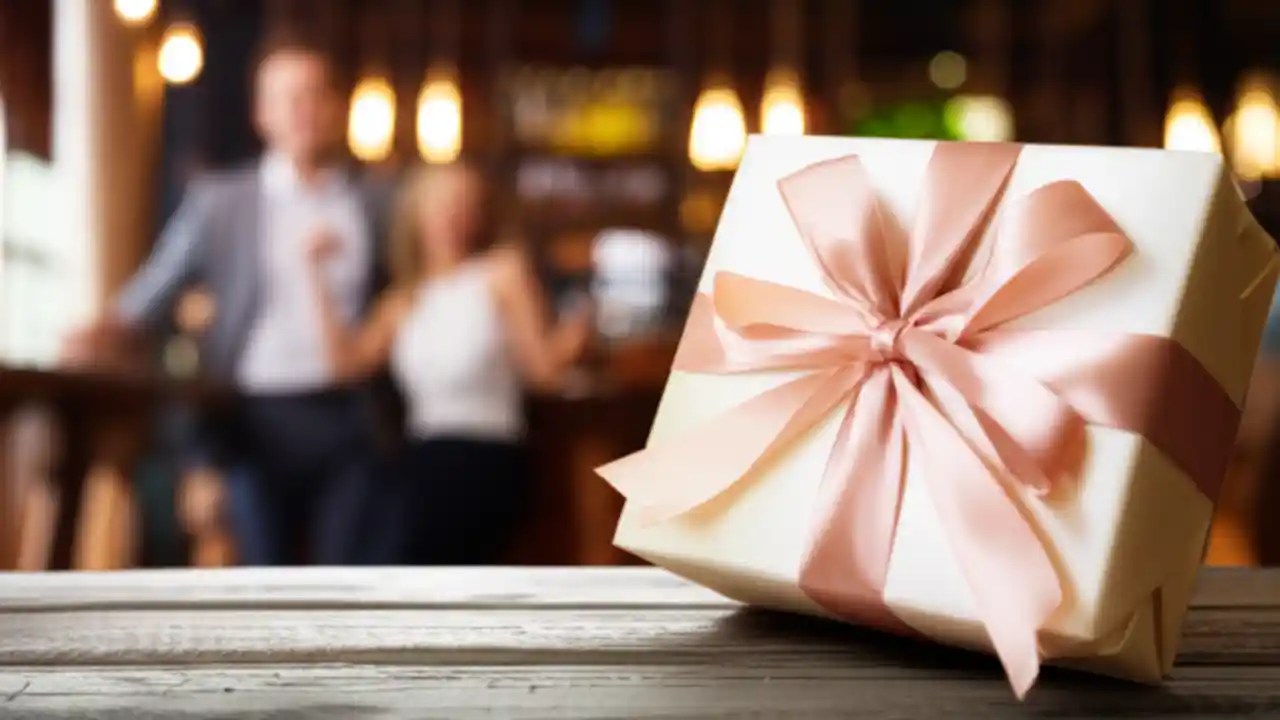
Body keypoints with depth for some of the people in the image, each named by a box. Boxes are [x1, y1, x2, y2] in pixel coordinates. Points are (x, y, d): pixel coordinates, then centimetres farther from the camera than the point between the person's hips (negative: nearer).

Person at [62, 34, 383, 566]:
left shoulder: (369, 207, 10)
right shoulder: (219, 201, 6)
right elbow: (155, 289, 5)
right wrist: (99, 333, -13)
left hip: (345, 417, 2)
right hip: (255, 419, -1)